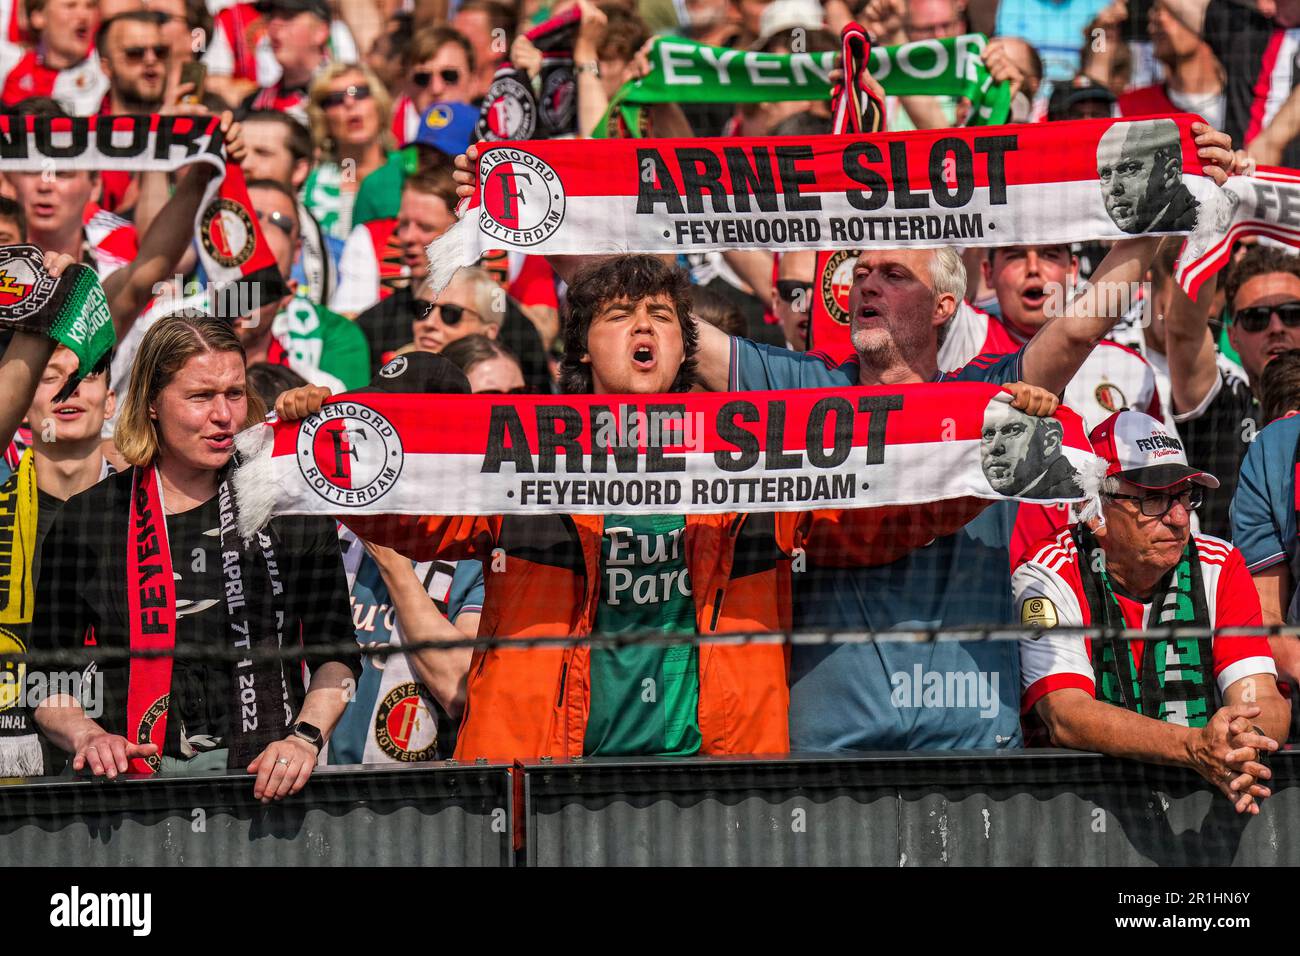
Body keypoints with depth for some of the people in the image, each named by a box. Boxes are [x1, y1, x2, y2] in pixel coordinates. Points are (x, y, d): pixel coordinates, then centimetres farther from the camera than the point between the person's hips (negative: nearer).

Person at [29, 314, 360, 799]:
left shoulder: (292, 507, 11)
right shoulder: (87, 519, 11)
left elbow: (336, 656, 13)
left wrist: (305, 738, -5)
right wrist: (87, 737, -8)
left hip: (263, 778, -1)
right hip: (129, 777, 1)